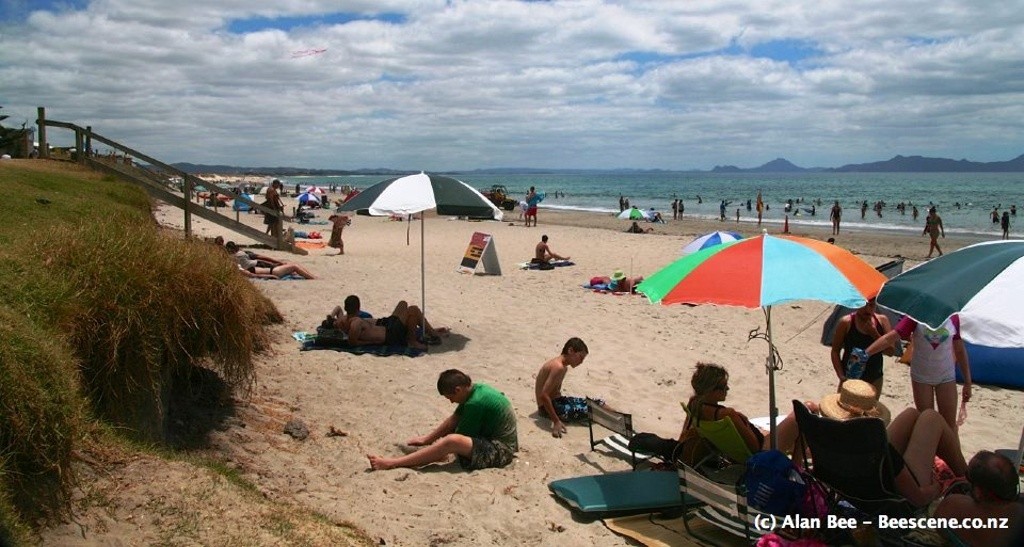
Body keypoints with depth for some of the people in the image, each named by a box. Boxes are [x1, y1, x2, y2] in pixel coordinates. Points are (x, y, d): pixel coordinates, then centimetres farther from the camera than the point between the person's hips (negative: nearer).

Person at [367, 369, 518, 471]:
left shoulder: (476, 403, -23)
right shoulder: (476, 389, 5)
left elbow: (457, 439, -14)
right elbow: (453, 419, 11)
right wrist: (426, 439, 9)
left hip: (501, 450, -11)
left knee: (451, 441, -30)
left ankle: (391, 463, -28)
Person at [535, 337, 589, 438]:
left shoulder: (560, 363, 8)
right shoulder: (559, 367, -23)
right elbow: (544, 396, -28)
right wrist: (556, 421, -28)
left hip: (555, 401, 10)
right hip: (547, 407, -10)